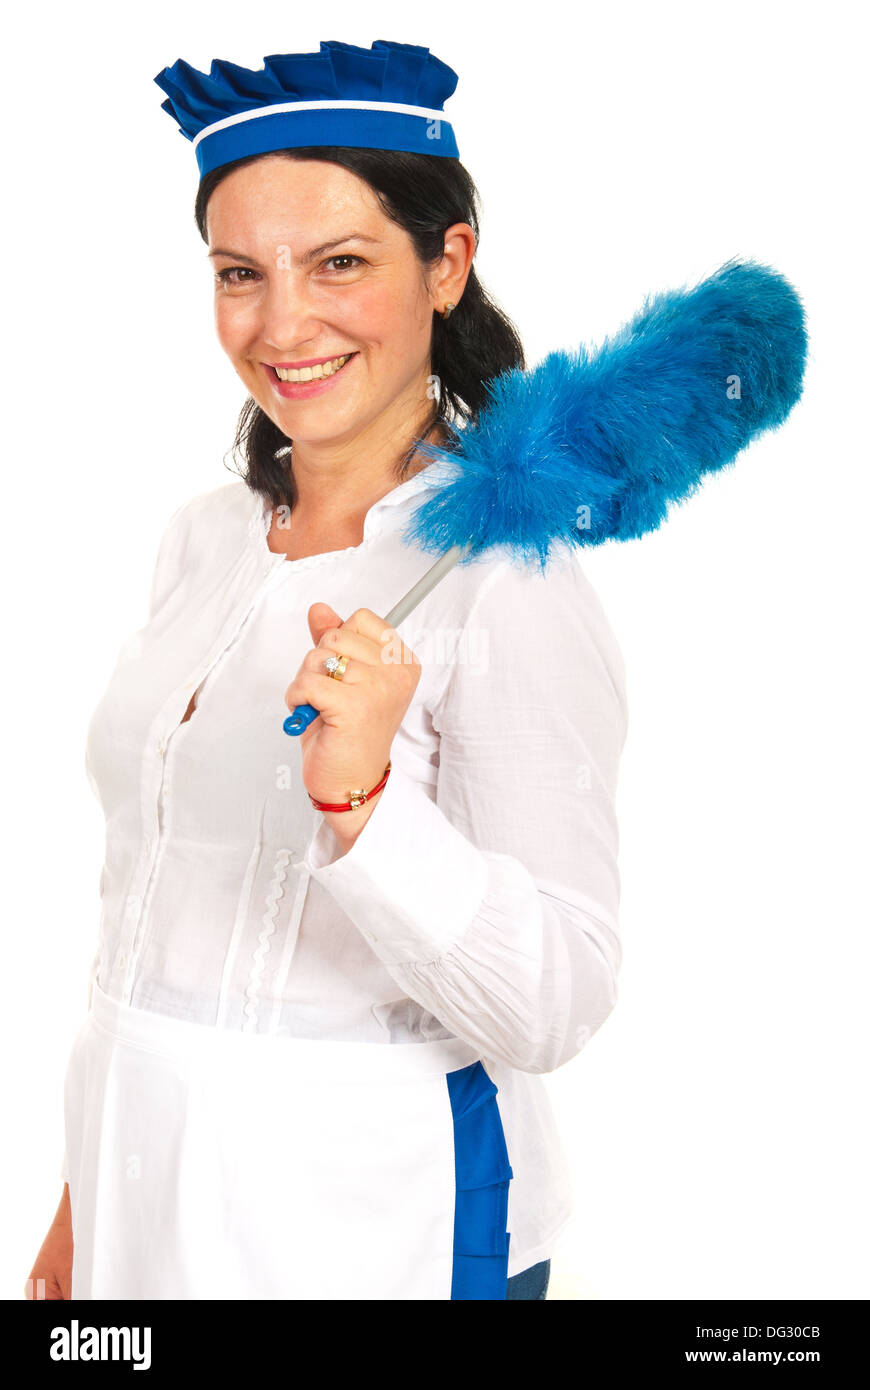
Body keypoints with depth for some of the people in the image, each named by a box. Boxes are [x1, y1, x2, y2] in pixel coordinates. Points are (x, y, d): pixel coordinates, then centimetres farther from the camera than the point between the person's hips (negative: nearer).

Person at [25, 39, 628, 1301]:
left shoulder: (505, 581, -17)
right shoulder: (203, 541, 3)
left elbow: (551, 1010, -20)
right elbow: (144, 895, 11)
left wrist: (362, 795, -33)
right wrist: (86, 1195, 15)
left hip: (365, 1221, -5)